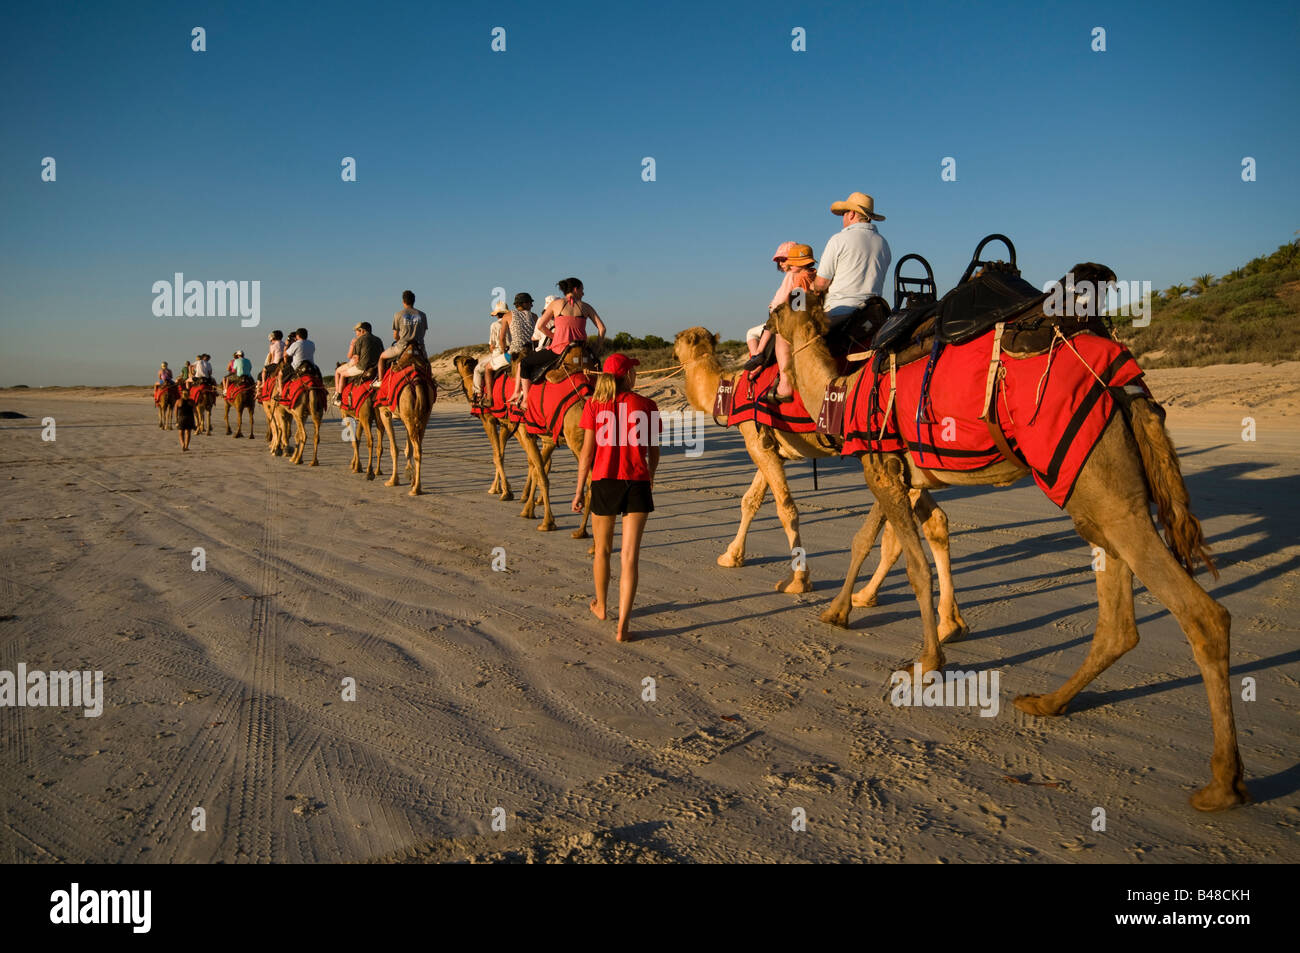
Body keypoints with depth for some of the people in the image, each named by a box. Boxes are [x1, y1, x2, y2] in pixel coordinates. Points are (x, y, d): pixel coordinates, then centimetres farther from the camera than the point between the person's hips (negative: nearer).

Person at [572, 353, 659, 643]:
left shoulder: (594, 405, 1)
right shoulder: (646, 405, 1)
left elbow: (587, 452, -1)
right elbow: (654, 451, 7)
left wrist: (579, 490, 6)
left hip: (604, 481, 1)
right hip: (637, 482, -1)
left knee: (602, 550, 20)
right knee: (629, 556, -3)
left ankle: (600, 605, 40)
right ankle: (623, 625, -9)